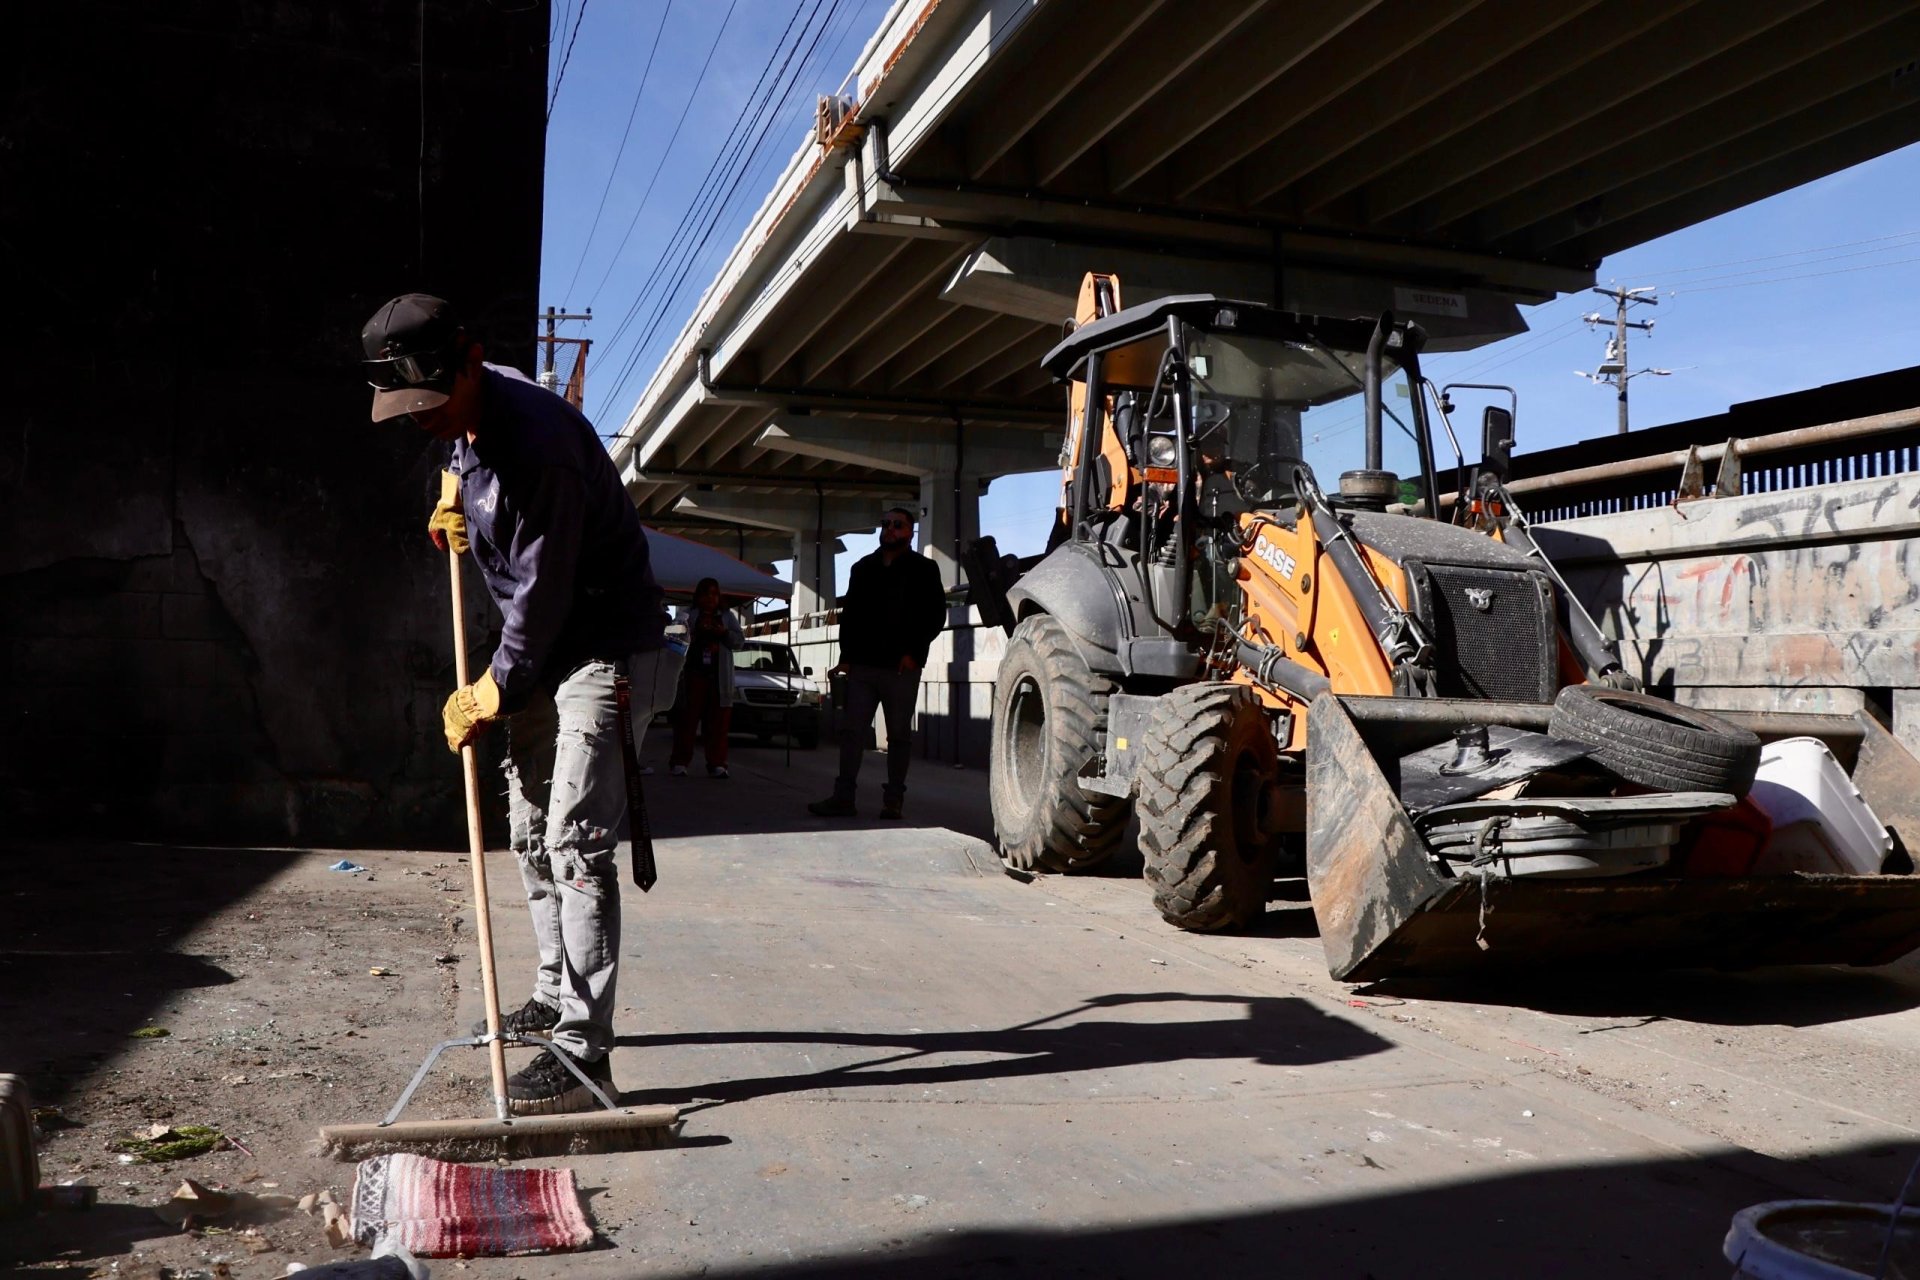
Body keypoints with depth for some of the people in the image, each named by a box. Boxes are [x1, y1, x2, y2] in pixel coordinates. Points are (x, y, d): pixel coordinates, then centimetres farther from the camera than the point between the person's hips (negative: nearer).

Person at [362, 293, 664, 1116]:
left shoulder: (539, 444, -28)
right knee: (532, 833, 16)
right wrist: (452, 494, 12)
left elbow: (540, 599, -23)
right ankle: (556, 995, 30)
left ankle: (583, 1051, -13)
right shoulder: (468, 412, 1)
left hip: (602, 641, -10)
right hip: (539, 645, 10)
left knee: (576, 843, -15)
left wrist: (492, 696, -12)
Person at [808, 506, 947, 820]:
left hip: (901, 668, -4)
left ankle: (893, 801, 6)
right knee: (852, 730, -1)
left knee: (899, 735, 1)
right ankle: (843, 797, 1)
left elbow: (935, 615, -2)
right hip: (862, 665, 4)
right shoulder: (863, 568, 17)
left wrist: (913, 653, -11)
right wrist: (846, 657, 7)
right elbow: (849, 614, 17)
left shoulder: (923, 569, 4)